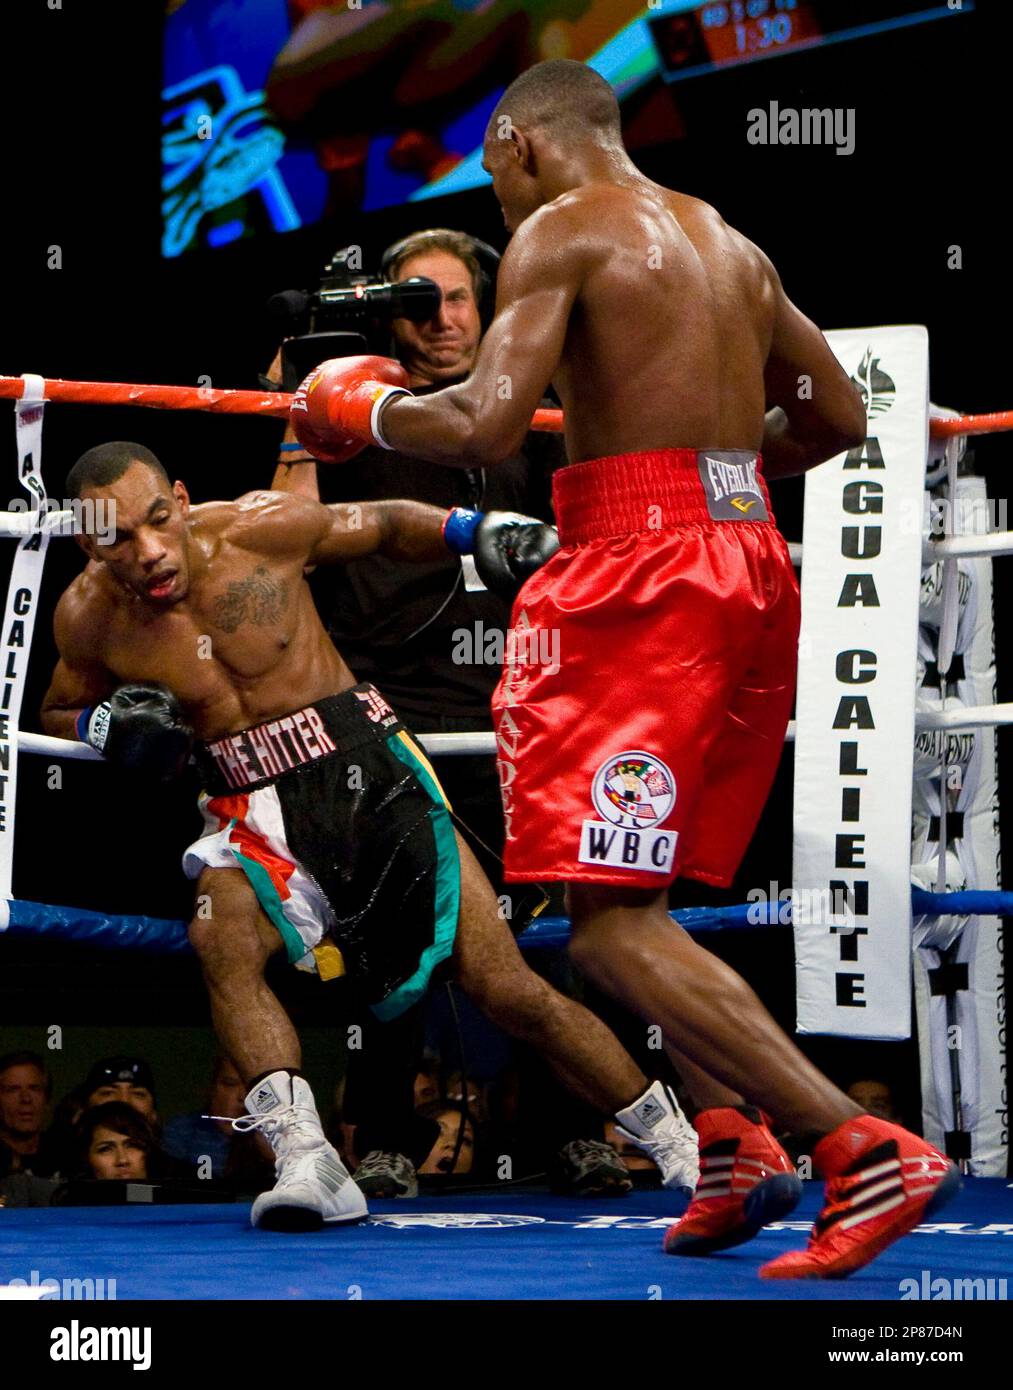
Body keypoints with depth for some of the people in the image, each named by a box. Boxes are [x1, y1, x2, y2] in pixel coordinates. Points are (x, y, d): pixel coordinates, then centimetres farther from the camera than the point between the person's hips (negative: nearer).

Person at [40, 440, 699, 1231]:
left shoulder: (259, 529, -11)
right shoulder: (89, 618, -6)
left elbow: (384, 525, 8)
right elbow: (57, 713, 15)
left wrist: (476, 529, -7)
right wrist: (108, 724, -6)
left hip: (364, 771, -1)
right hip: (255, 810, 1)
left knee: (507, 989, -6)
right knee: (220, 935, -33)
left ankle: (680, 1146, 8)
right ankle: (306, 1159, -34)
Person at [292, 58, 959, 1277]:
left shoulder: (561, 231, -5)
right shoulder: (729, 243, 19)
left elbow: (484, 425, -16)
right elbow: (838, 417, 23)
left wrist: (362, 408, 3)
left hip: (642, 570, -9)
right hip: (753, 567, 9)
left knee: (609, 921, -10)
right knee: (626, 891, 20)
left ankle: (863, 1150, -21)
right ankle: (732, 1142, 5)